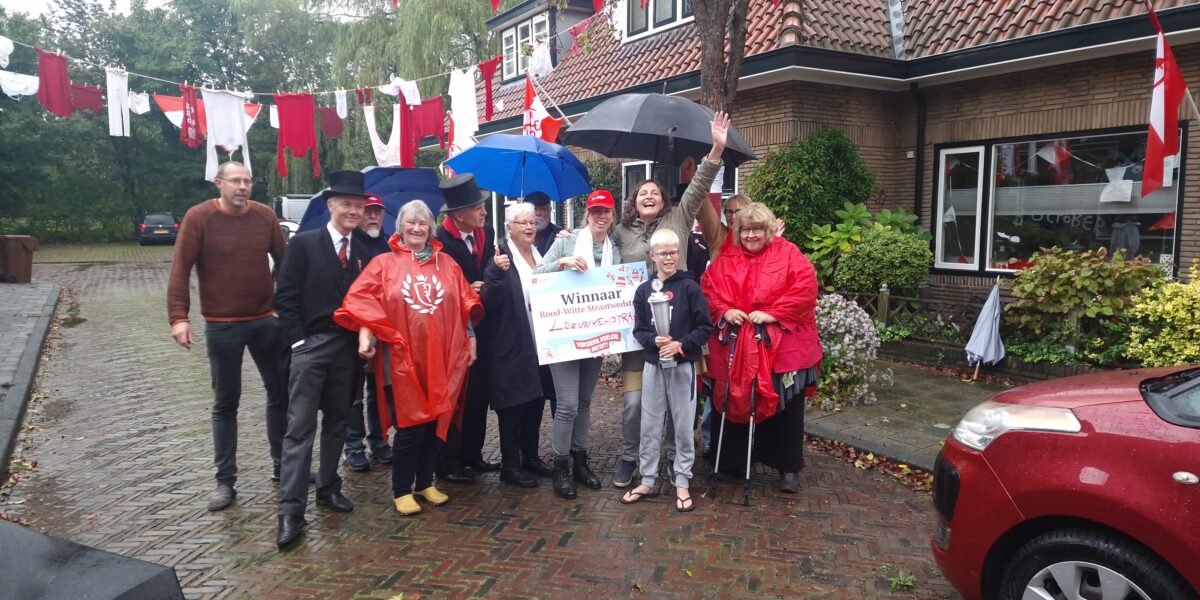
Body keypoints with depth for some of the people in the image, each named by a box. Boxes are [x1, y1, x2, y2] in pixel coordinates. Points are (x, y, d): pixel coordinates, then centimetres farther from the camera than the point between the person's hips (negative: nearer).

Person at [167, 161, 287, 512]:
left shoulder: (265, 216, 1)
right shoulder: (199, 217, -7)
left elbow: (284, 261, 7)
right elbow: (180, 270, -8)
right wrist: (179, 317, -15)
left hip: (266, 321, 3)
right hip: (222, 326, -3)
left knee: (281, 393, 10)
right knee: (226, 402, 7)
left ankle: (283, 466, 26)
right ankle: (225, 481, 17)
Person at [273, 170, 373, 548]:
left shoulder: (363, 253, 8)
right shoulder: (303, 244, -4)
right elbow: (286, 297, -6)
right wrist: (298, 341, -11)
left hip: (346, 348, 5)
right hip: (310, 346, -4)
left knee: (337, 424, 13)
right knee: (300, 428, -5)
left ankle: (328, 489, 28)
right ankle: (291, 510, -2)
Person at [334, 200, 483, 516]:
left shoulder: (446, 263, 10)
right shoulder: (383, 264, 2)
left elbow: (465, 303, 11)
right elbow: (361, 300, -6)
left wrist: (470, 339, 7)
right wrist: (365, 332, -20)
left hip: (442, 357, 3)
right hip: (402, 358, -3)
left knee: (437, 421, 9)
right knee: (409, 425, -2)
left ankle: (425, 482, 26)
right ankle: (401, 490, 15)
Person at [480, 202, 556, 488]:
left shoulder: (541, 253, 10)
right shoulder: (501, 256, -12)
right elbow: (489, 301, -20)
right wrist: (497, 272, -35)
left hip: (539, 342, 7)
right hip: (512, 345, -7)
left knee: (536, 400, 15)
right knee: (512, 405, 1)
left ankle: (531, 457, 30)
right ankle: (510, 466, 13)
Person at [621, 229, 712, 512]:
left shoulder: (690, 287, -5)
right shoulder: (643, 290, 3)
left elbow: (705, 328, -6)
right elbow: (639, 330, 5)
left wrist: (681, 344, -19)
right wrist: (655, 341, -15)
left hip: (683, 366, -2)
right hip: (653, 366, 3)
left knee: (683, 426, 6)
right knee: (649, 426, 9)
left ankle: (682, 483, 20)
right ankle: (648, 481, 23)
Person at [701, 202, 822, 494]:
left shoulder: (788, 254, -1)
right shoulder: (726, 259, 8)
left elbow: (804, 288, -12)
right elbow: (708, 289, 6)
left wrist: (772, 314, -18)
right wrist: (724, 310, -12)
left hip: (781, 348, -2)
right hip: (734, 347, 3)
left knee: (785, 407, 4)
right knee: (733, 403, 9)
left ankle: (788, 469, 18)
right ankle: (732, 460, 26)